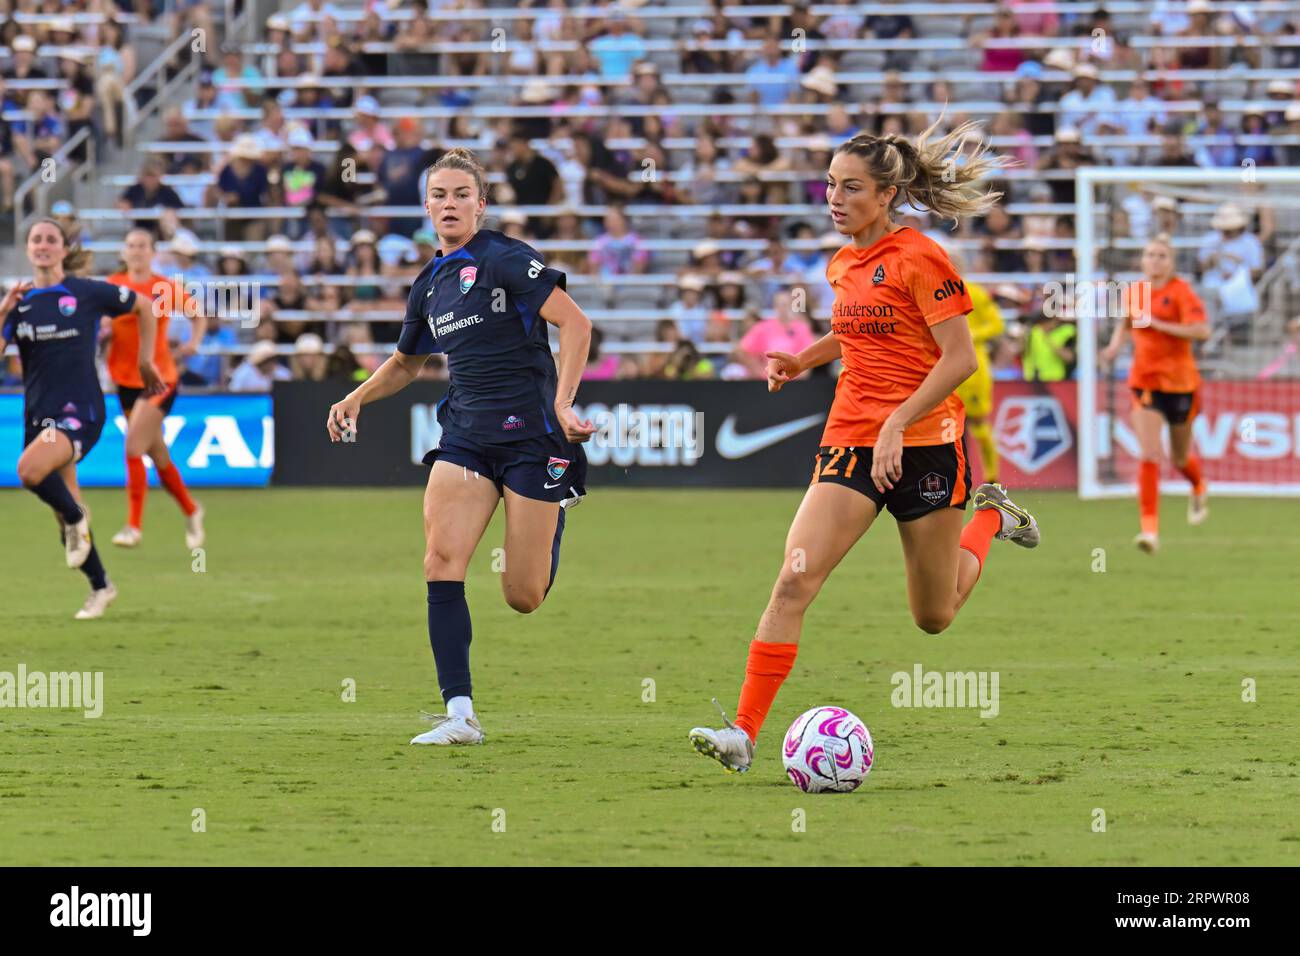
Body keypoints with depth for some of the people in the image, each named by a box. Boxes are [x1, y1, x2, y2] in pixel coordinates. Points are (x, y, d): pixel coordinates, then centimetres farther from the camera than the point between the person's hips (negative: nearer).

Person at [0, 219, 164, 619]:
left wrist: (145, 361, 14)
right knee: (65, 505, 9)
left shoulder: (87, 292, -4)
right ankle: (100, 587, 25)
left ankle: (76, 518, -4)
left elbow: (142, 306, 11)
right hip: (39, 414, 5)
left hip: (80, 410, -5)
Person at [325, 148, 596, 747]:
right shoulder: (429, 285, 14)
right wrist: (356, 399, 15)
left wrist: (563, 404, -22)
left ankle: (555, 520, 34)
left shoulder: (504, 259, -7)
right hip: (464, 435, 6)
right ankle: (459, 714, -16)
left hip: (529, 432, -6)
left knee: (523, 598, -4)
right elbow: (406, 362, 31)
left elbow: (575, 322, -13)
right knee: (441, 559, -17)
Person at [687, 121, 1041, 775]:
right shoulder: (842, 265, 10)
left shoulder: (917, 259, -12)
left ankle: (990, 517, 41)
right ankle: (745, 732, -20)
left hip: (924, 443, -5)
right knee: (795, 580, -16)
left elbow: (959, 358, -16)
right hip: (850, 441, 5)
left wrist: (896, 424, -22)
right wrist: (801, 361, 12)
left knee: (934, 616, 11)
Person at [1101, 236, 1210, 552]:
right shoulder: (1134, 292, 5)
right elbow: (1125, 322, 25)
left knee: (1181, 460, 14)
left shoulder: (1181, 292, -10)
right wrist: (1116, 344, 5)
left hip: (1179, 381, -2)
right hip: (1145, 381, 2)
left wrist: (1158, 324, -23)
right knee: (1150, 455, -15)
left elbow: (1201, 331, -23)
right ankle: (1149, 527, -16)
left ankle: (1199, 488, 50)